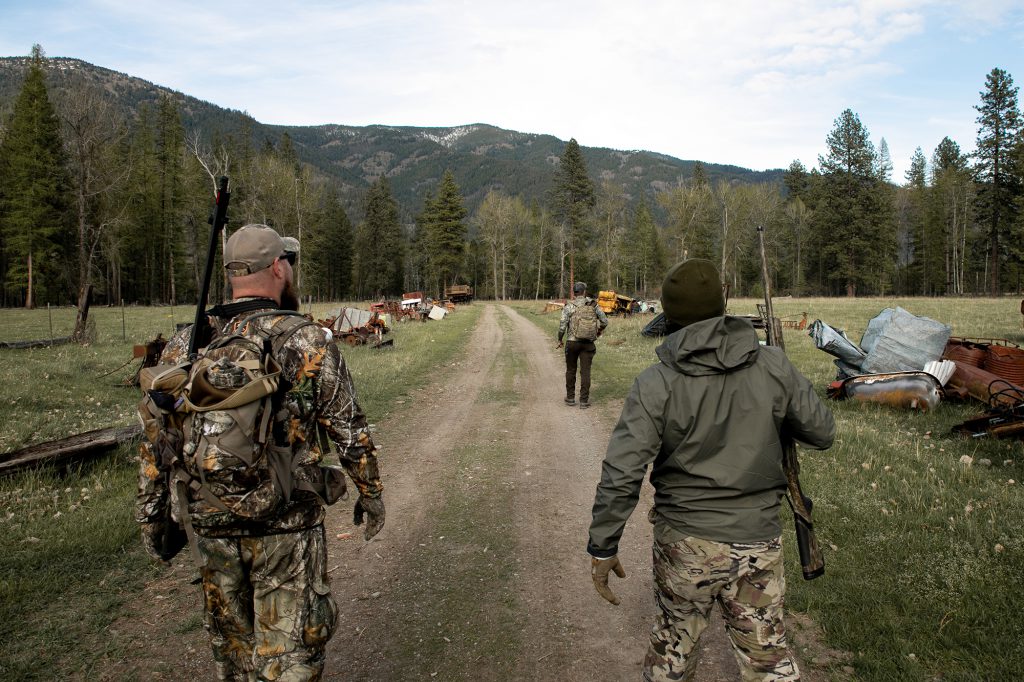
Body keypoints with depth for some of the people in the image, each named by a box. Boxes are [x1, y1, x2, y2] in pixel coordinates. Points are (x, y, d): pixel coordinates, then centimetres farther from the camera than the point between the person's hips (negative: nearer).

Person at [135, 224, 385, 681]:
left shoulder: (184, 345, -1)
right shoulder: (308, 342, -12)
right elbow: (350, 431, -7)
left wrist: (150, 511, 16)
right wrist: (371, 493, 7)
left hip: (211, 525, 4)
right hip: (287, 527, -4)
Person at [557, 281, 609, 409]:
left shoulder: (569, 306, -8)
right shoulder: (593, 305, -1)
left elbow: (562, 325, -12)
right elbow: (604, 321, 3)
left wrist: (560, 340, 2)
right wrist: (599, 331, 22)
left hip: (572, 342, -1)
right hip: (588, 344, 1)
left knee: (571, 370, 14)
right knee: (585, 372, 4)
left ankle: (570, 398, 23)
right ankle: (584, 401, 3)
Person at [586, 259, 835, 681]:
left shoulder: (655, 384, -14)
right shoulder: (773, 367, -8)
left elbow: (620, 475, -16)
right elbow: (822, 433, 4)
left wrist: (602, 548, -6)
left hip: (686, 542, -1)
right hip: (759, 543, 2)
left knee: (674, 645, 20)